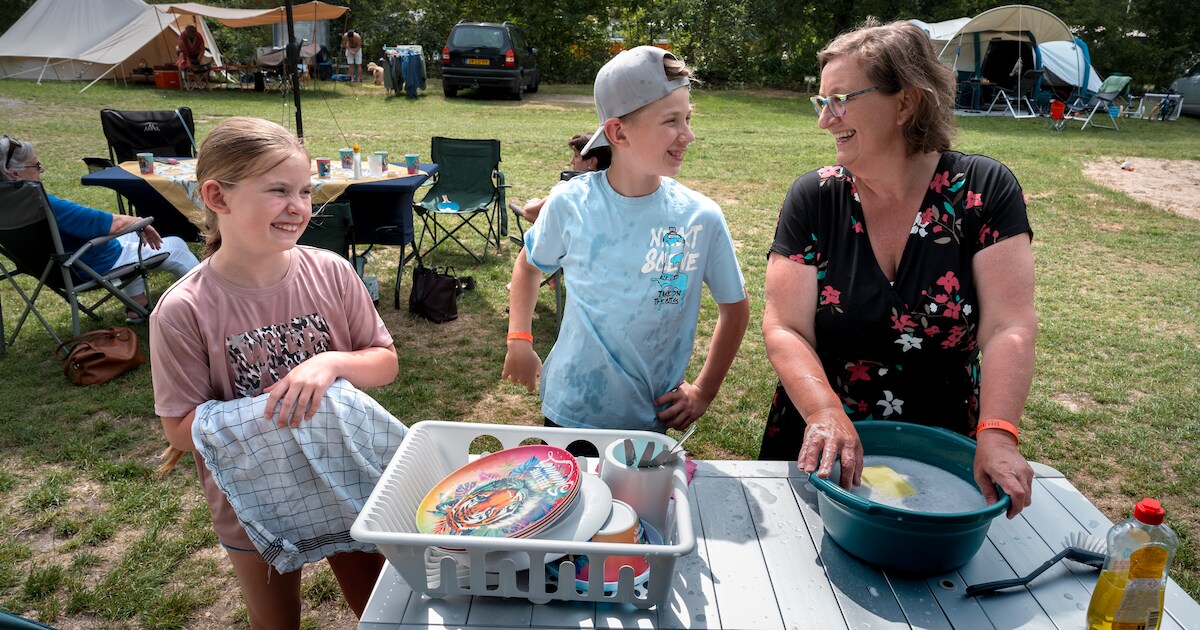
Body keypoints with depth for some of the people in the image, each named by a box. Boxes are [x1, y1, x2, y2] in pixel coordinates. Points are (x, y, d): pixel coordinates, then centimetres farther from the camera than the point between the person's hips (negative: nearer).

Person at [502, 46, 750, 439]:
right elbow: (529, 265, 8)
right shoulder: (569, 204, -12)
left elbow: (735, 308, 2)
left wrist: (704, 392, 2)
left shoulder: (701, 218, -12)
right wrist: (518, 340, -1)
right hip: (570, 408, 0)